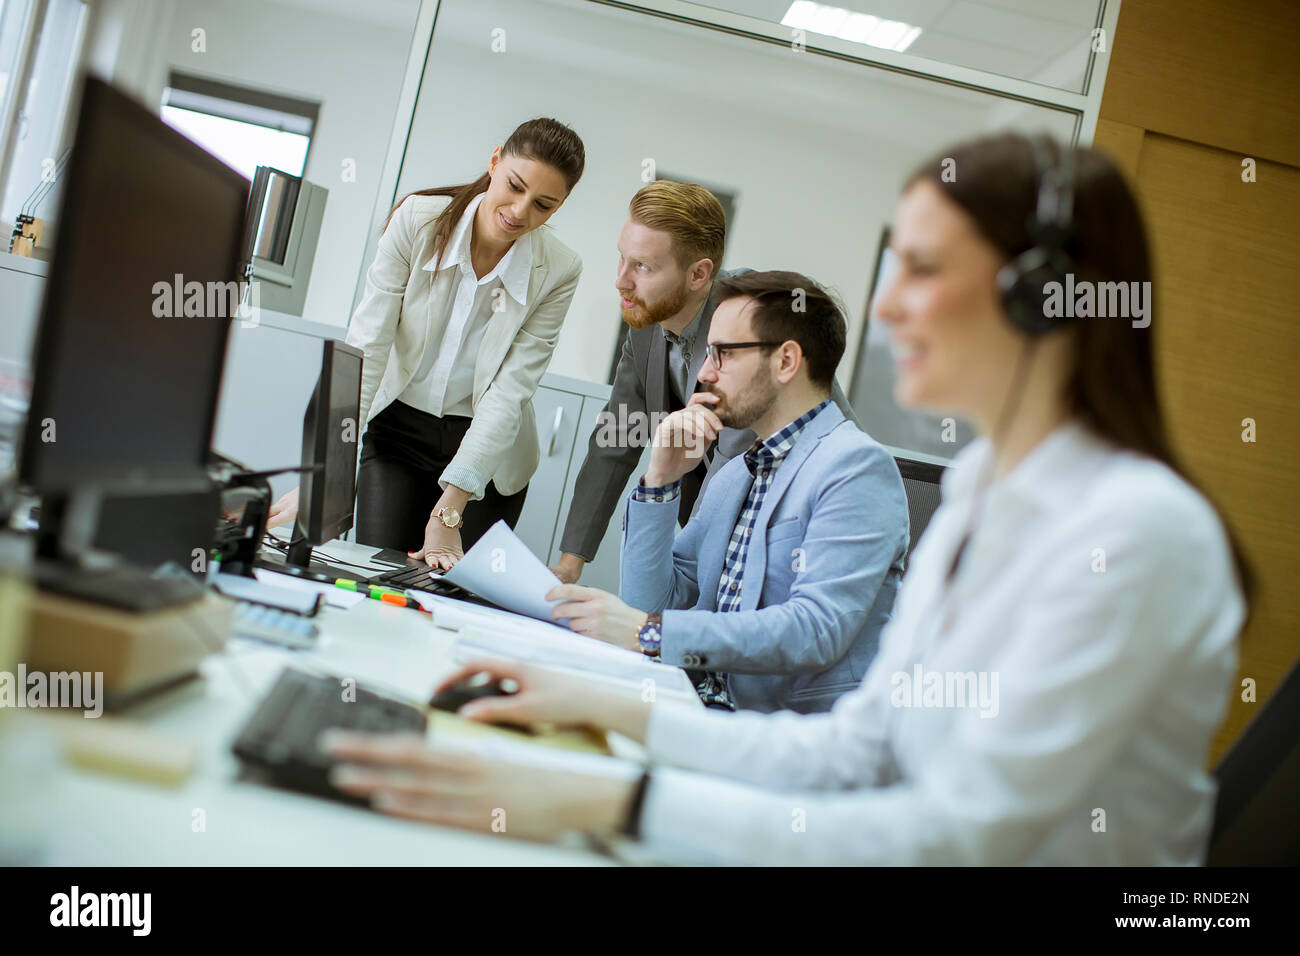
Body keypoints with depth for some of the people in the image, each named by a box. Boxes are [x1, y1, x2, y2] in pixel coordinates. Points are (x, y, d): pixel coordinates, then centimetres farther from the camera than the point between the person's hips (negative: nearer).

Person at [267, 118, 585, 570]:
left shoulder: (558, 272, -15)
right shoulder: (417, 220, -15)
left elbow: (509, 393, -18)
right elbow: (365, 349, -20)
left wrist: (449, 512, -25)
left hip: (487, 450, 0)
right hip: (398, 428, 0)